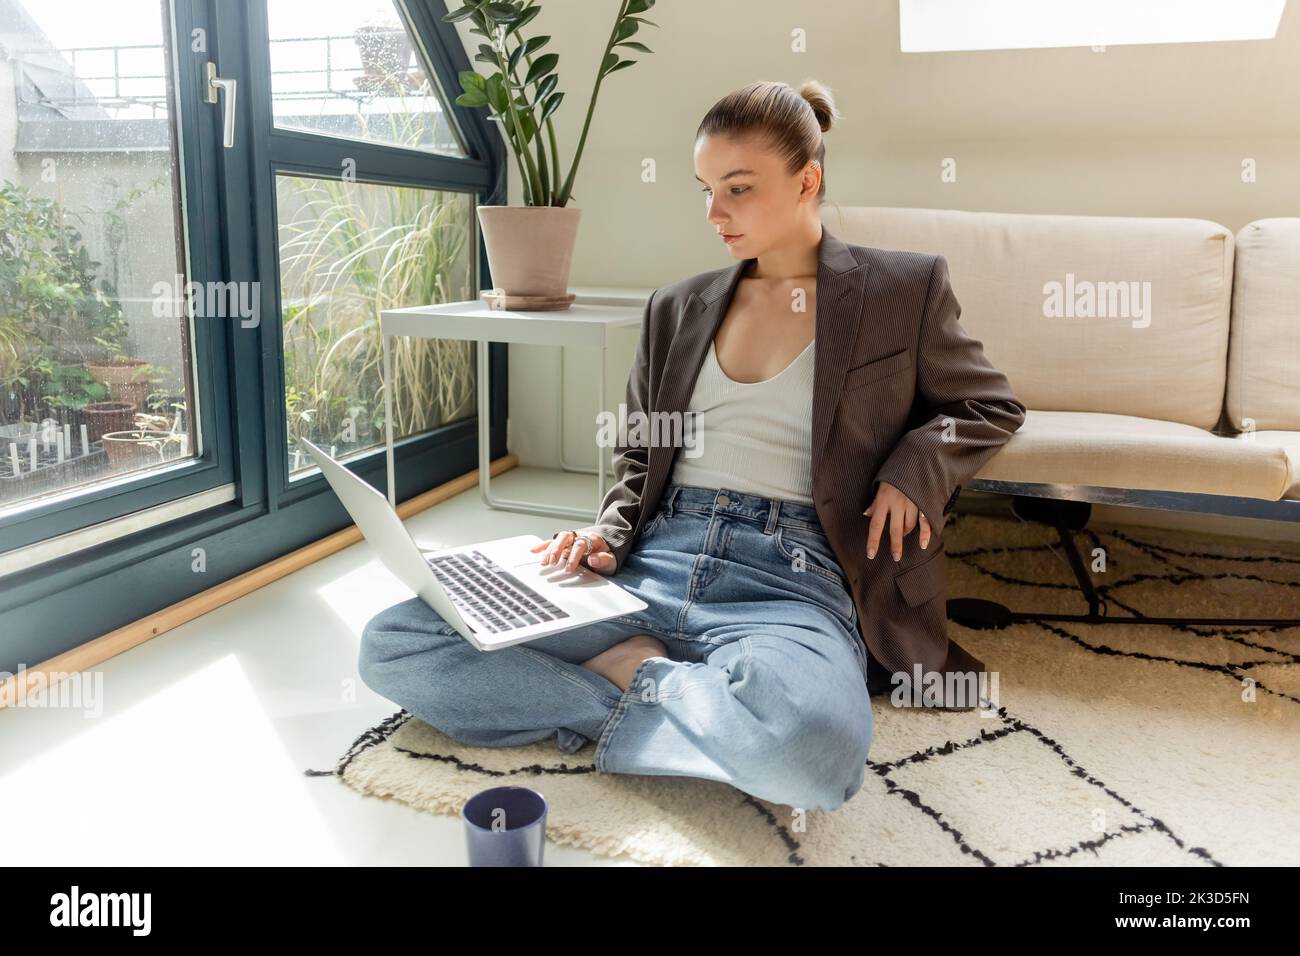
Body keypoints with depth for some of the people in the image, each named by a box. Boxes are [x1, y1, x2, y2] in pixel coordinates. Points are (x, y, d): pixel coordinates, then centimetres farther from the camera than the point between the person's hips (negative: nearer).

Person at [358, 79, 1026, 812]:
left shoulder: (901, 288, 8)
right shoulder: (678, 309, 18)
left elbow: (992, 407, 16)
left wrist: (912, 472, -4)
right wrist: (609, 535, 0)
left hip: (789, 578, -3)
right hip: (650, 560, 4)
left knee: (811, 741, -40)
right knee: (391, 645, -13)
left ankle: (626, 681, -11)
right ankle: (656, 687, -9)